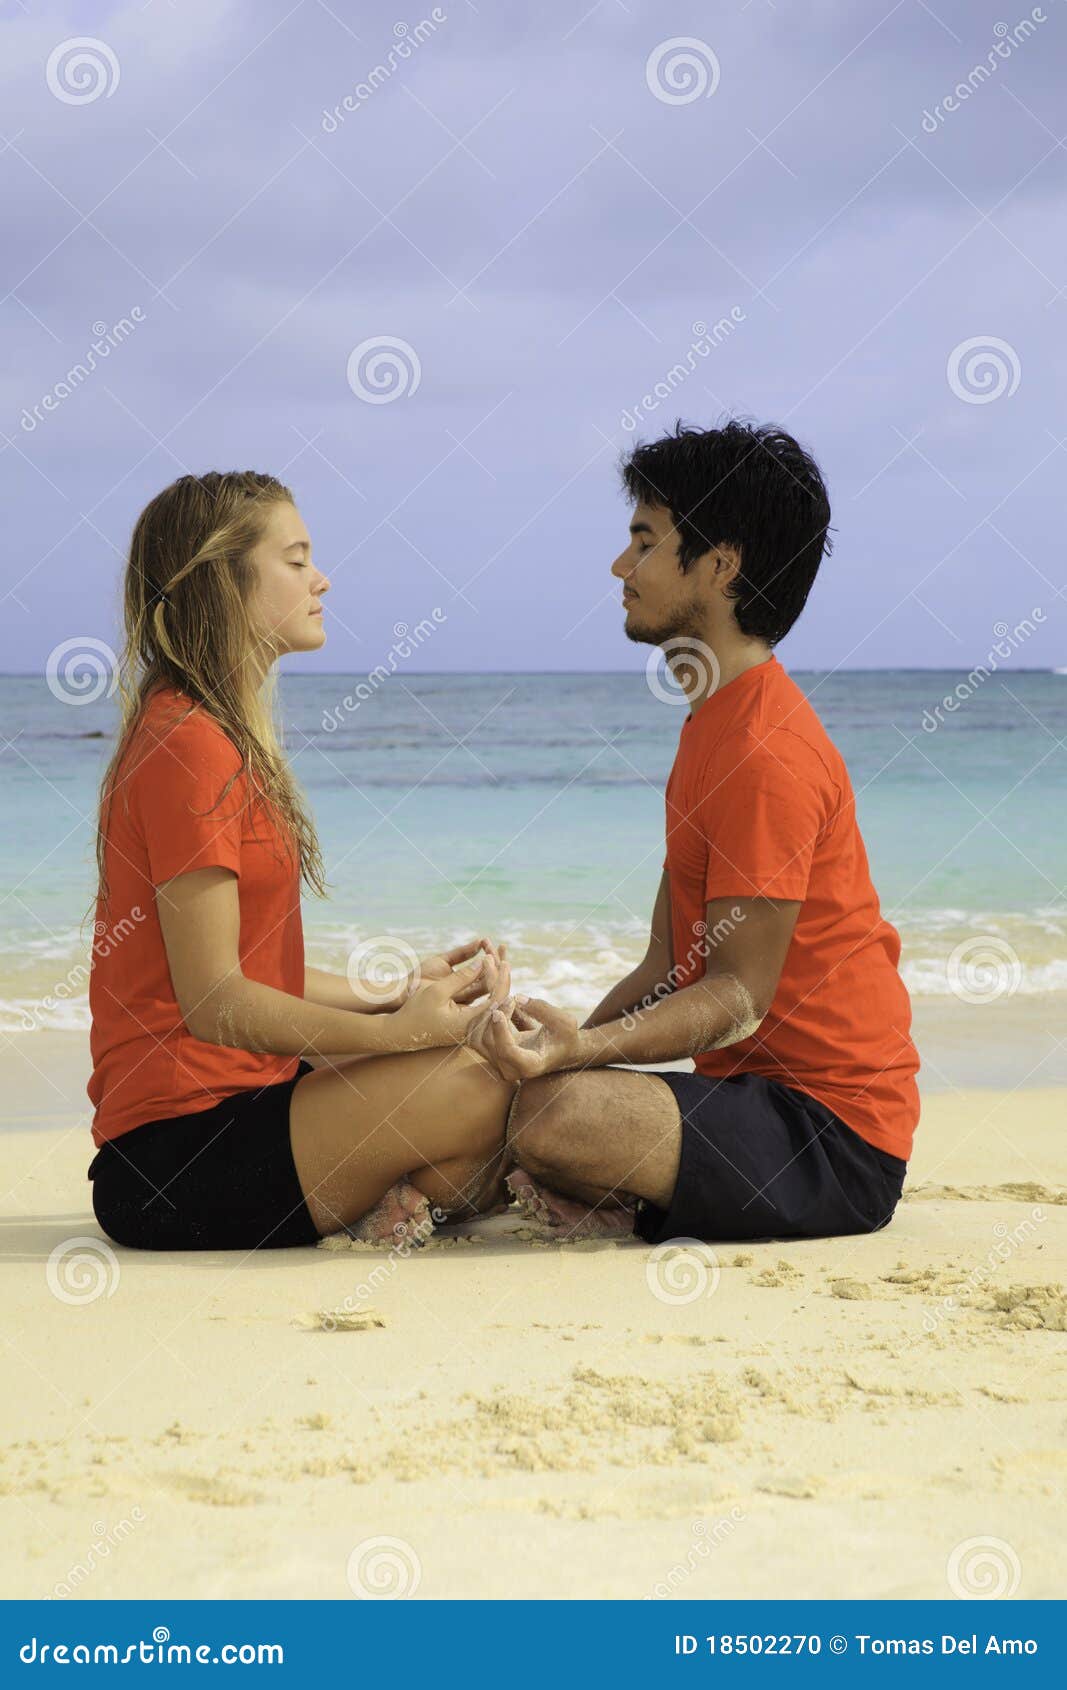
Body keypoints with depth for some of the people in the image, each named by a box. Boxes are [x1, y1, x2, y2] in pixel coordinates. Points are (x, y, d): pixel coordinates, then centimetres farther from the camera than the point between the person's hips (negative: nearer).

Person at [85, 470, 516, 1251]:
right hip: (181, 1149, -11)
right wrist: (395, 1029, -20)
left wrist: (390, 995, 10)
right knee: (479, 1084, -23)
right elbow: (213, 1002, -18)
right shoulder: (187, 747, -14)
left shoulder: (226, 741, 19)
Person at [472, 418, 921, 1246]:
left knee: (558, 1113, -31)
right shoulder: (717, 725, 17)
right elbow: (668, 967, 14)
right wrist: (559, 1046, 0)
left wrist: (581, 1048, -35)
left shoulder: (768, 751, -17)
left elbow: (739, 997, -21)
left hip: (833, 1135, -10)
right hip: (762, 1091, 10)